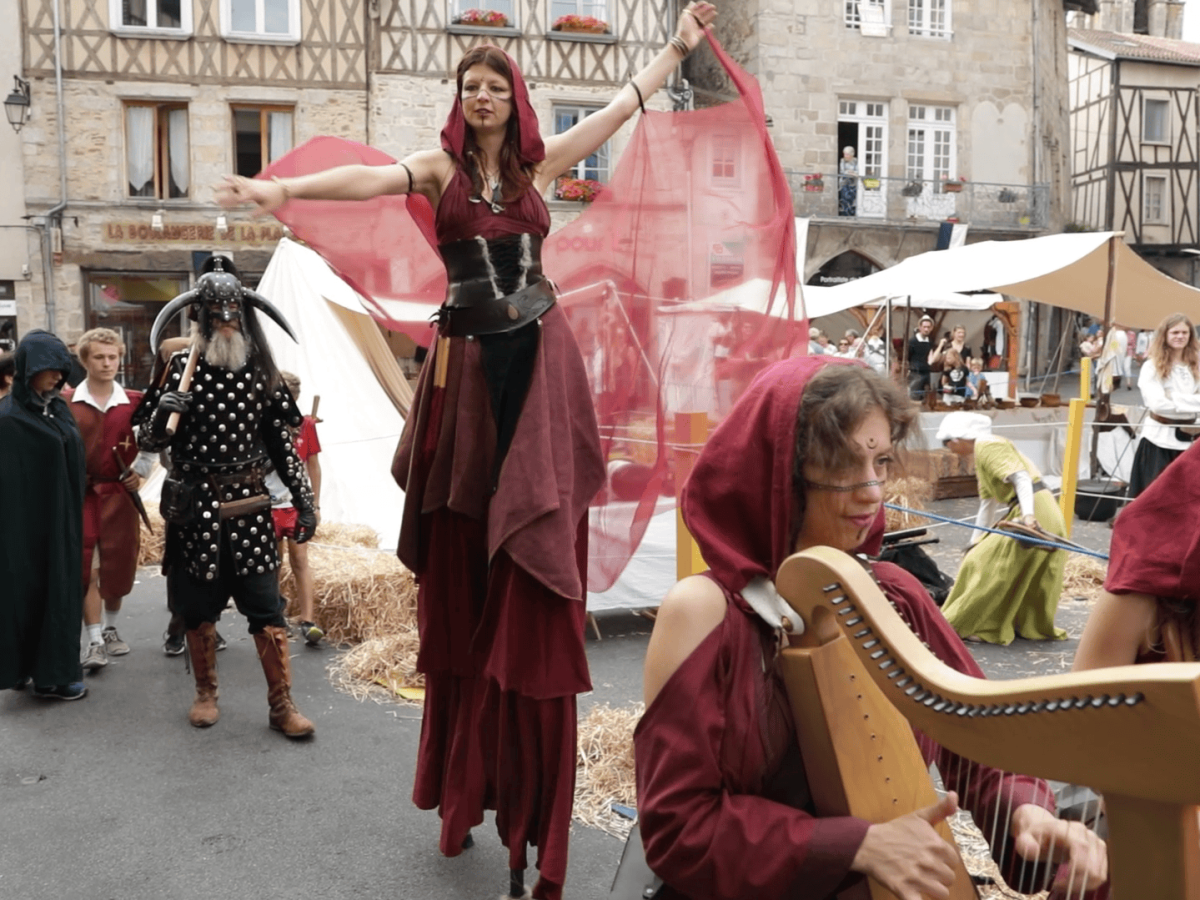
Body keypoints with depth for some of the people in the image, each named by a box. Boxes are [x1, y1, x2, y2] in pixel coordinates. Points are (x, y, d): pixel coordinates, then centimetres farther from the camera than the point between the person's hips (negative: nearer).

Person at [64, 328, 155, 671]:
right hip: (80, 495, -2)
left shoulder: (134, 402, 1)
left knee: (118, 568, 10)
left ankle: (110, 629, 29)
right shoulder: (66, 402, -4)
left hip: (120, 495, 2)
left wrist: (140, 471, 6)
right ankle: (95, 642, 0)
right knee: (84, 569, -3)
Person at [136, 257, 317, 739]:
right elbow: (148, 441, 2)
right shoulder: (180, 371, -1)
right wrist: (162, 412, -20)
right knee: (198, 607, 11)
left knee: (266, 607, 0)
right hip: (195, 509, 0)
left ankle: (282, 704, 9)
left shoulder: (261, 372, 3)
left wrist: (303, 498, 2)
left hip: (249, 507, 0)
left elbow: (281, 443, 7)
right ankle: (205, 693, 30)